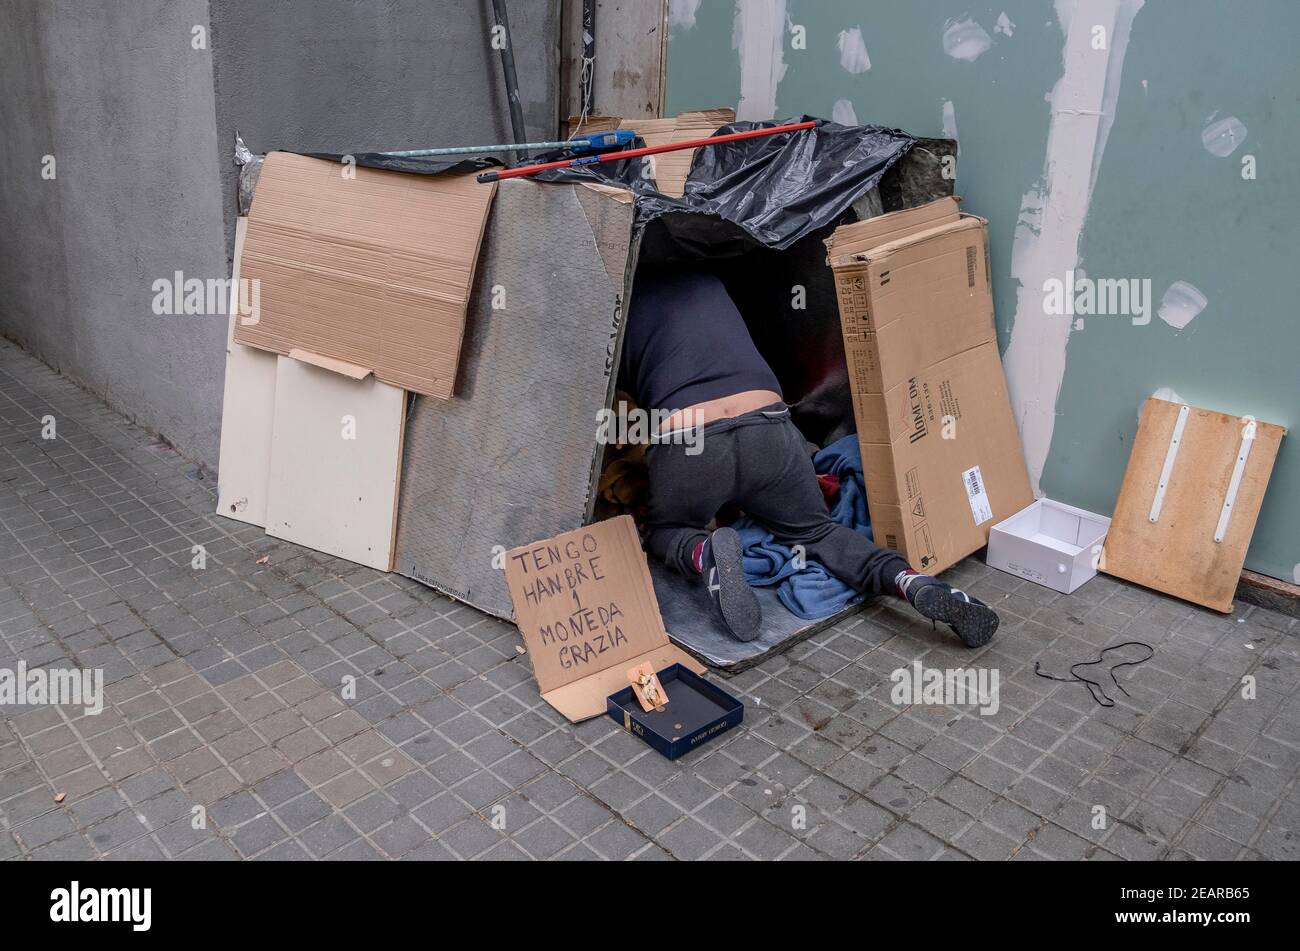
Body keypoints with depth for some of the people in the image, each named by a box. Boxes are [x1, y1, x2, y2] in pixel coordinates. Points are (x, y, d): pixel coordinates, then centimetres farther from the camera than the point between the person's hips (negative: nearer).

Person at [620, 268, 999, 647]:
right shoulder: (705, 280, 29)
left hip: (688, 443, -3)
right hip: (770, 427, 4)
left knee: (662, 530, 25)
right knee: (815, 530, 23)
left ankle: (704, 554, -12)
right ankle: (912, 582, -6)